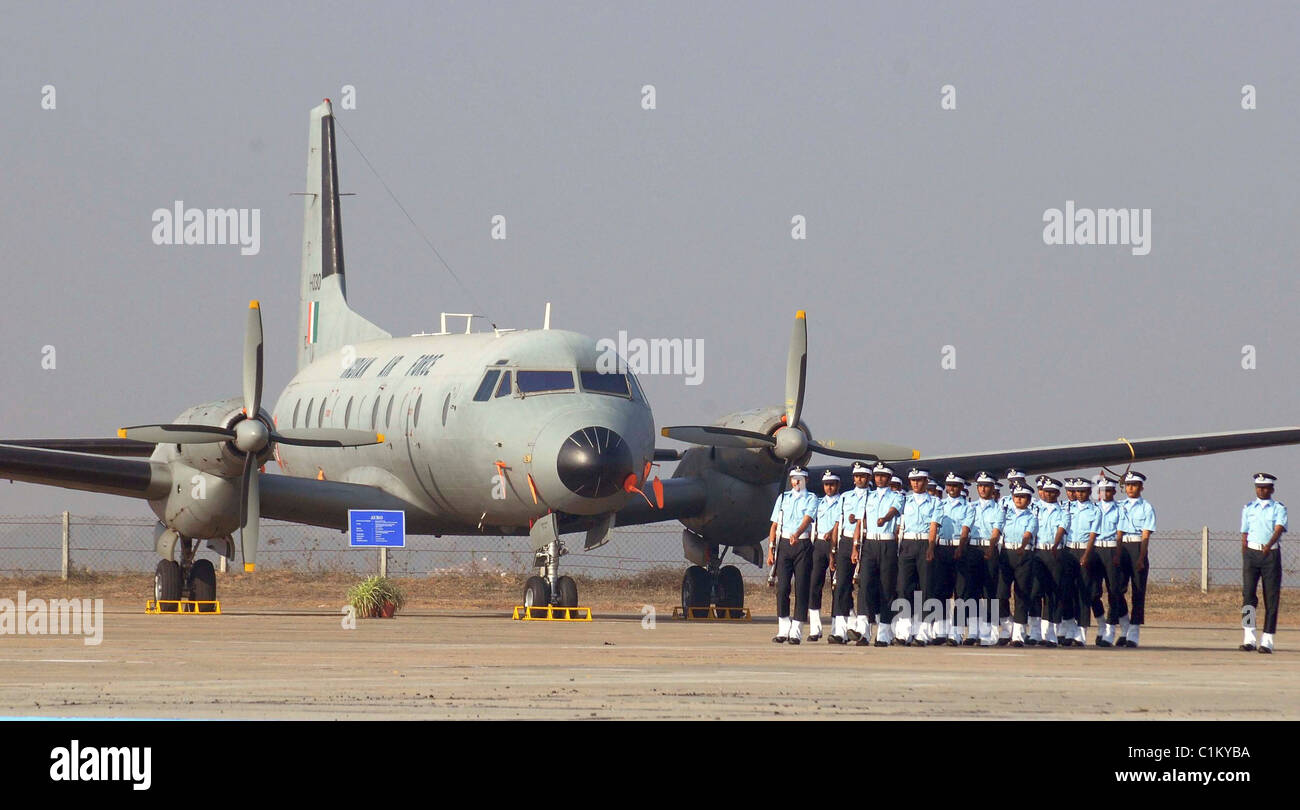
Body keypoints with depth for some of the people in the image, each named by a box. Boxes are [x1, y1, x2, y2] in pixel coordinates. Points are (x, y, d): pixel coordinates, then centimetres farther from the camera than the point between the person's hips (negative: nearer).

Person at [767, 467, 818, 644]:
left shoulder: (811, 499, 4)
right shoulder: (782, 498, 15)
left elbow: (807, 519, -14)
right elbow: (774, 525, 15)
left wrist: (797, 534, -33)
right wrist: (771, 549, 6)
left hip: (803, 544, -3)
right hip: (784, 544, 3)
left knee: (801, 588, -3)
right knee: (782, 587, -5)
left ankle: (796, 632, -1)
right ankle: (783, 629, 1)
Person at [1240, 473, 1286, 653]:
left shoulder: (1279, 509, 2)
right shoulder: (1248, 508, 11)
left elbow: (1279, 529, -14)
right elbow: (1244, 536, 13)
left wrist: (1269, 545, -33)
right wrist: (1244, 559, 8)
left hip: (1271, 554, -2)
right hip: (1252, 553, 2)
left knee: (1271, 598, -1)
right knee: (1248, 593, -11)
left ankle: (1267, 641, 3)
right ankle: (1249, 638, -12)